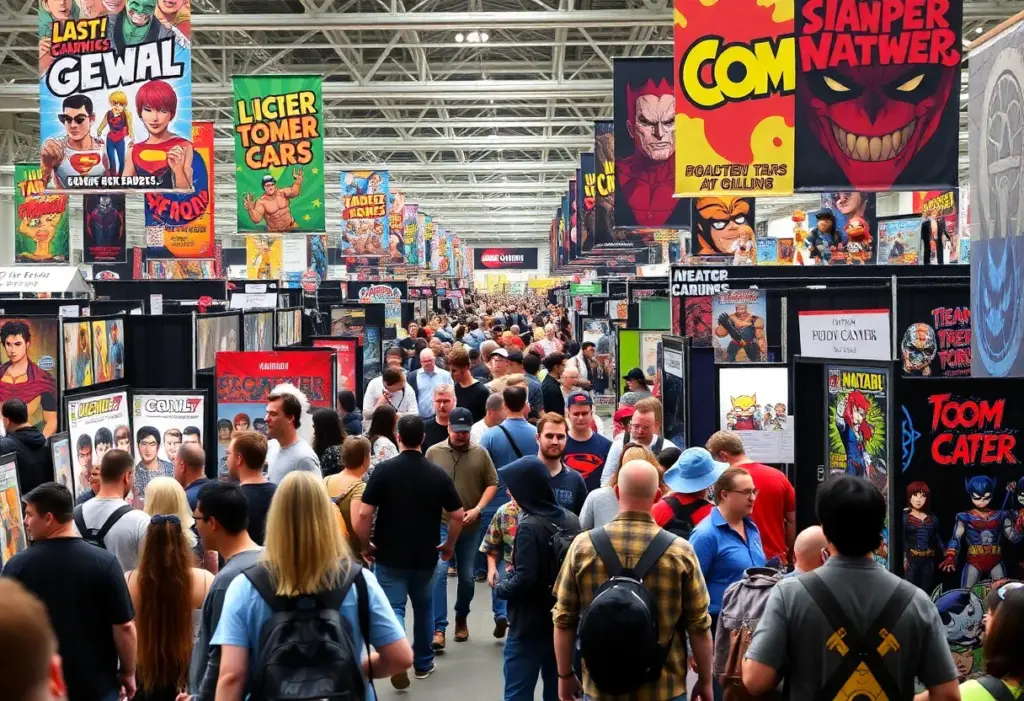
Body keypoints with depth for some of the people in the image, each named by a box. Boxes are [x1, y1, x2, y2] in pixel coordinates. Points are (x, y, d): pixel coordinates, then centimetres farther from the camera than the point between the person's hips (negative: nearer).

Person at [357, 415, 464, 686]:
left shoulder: (383, 470, -11)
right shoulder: (438, 474, -5)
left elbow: (365, 513, -15)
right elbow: (458, 515, -4)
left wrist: (364, 545, 0)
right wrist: (449, 546, 11)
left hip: (389, 555, -2)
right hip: (425, 556, 2)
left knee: (393, 609, 2)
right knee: (423, 608, 20)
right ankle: (423, 663, 30)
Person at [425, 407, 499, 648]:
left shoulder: (480, 453, 0)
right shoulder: (434, 452, -1)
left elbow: (492, 484, 4)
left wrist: (477, 509, -8)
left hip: (470, 526, 2)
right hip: (440, 523, -2)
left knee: (466, 576, 13)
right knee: (438, 571, -15)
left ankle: (461, 619, 35)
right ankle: (438, 628, -13)